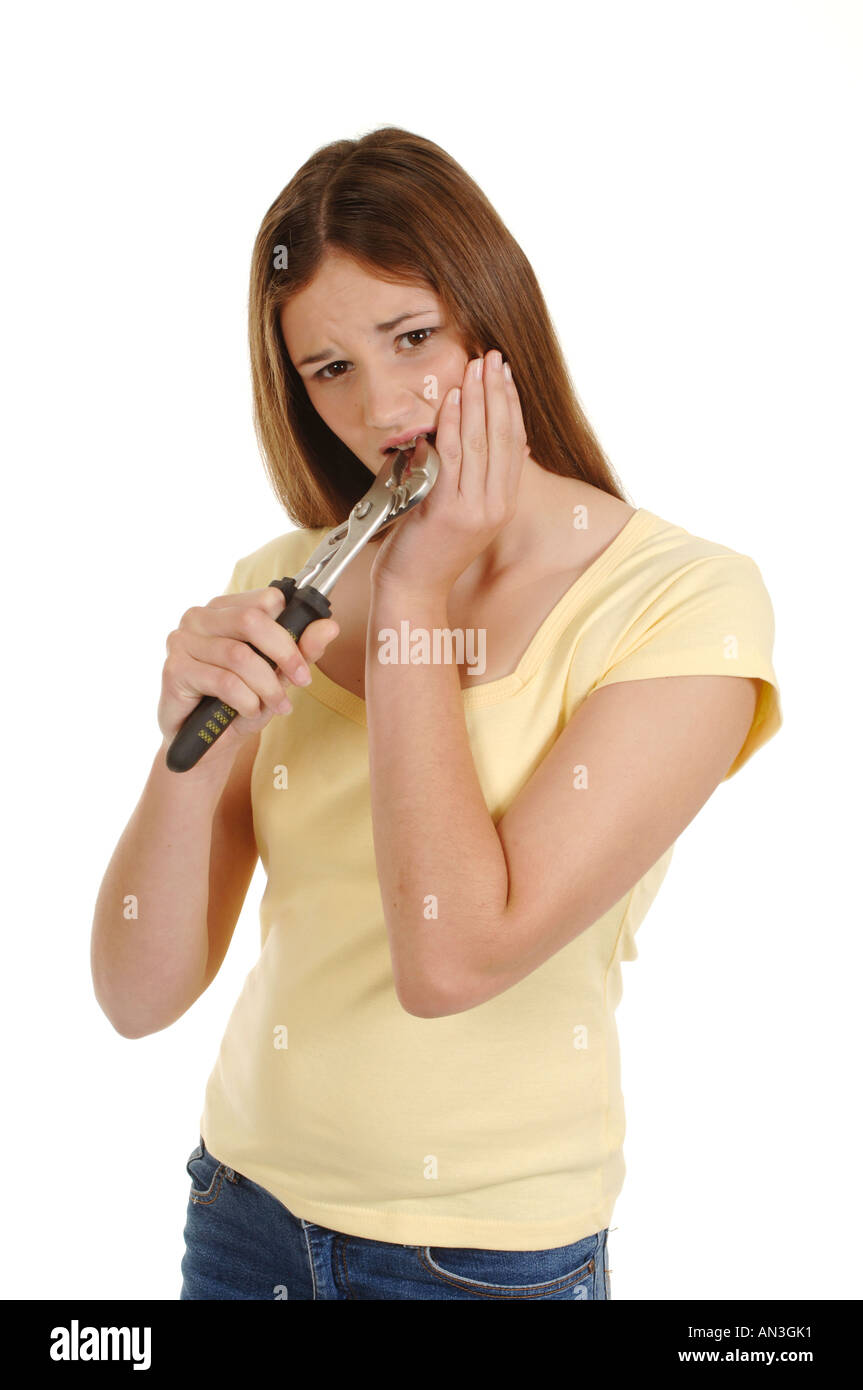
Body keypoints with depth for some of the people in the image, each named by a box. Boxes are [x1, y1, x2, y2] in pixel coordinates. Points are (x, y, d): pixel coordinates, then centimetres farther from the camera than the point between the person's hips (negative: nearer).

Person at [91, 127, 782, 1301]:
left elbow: (452, 960, -25)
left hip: (489, 1251, -4)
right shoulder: (285, 588, -3)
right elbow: (140, 997, -6)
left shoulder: (685, 599, -16)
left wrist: (414, 597, -19)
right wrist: (192, 749, -22)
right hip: (246, 1209, 4)